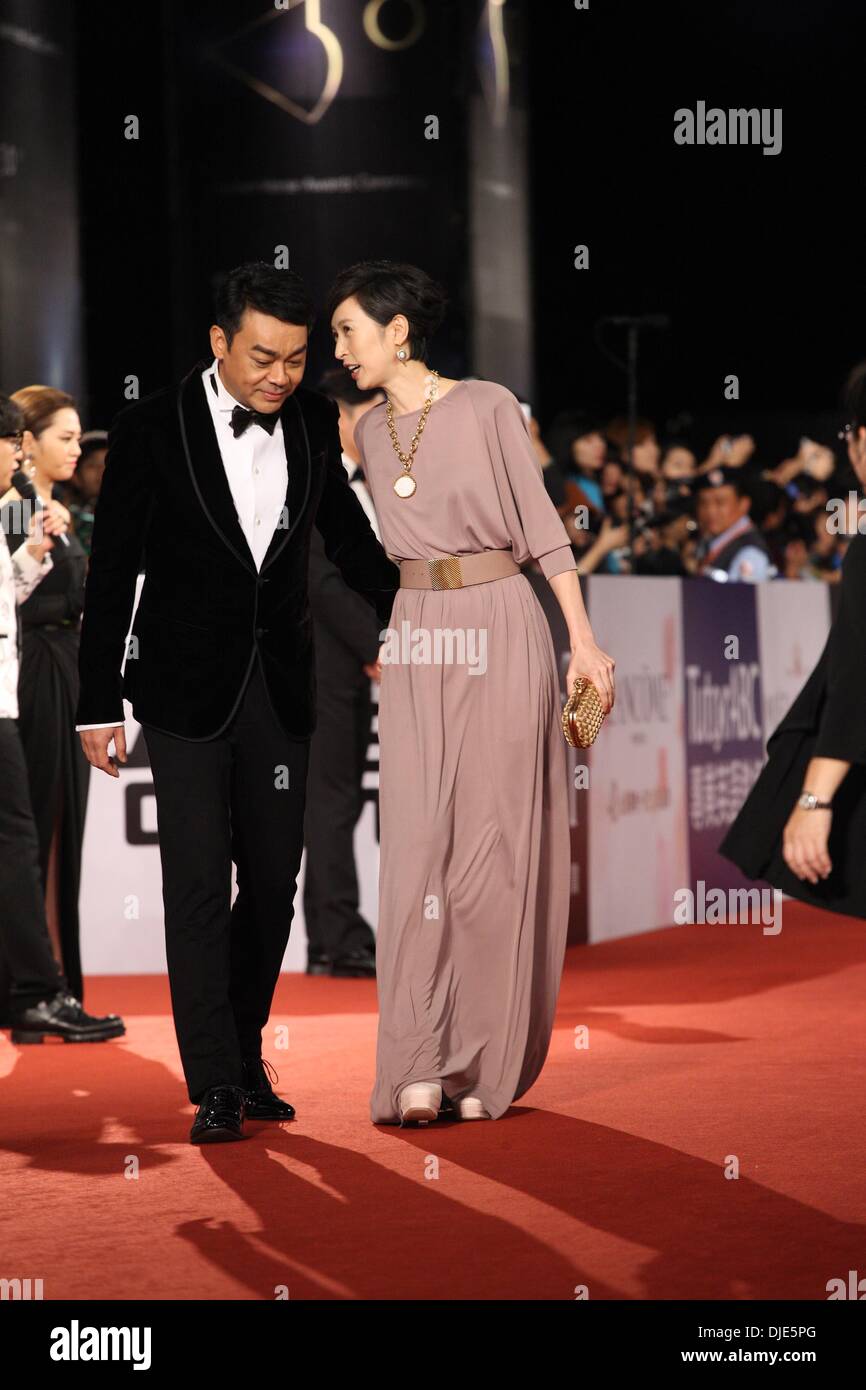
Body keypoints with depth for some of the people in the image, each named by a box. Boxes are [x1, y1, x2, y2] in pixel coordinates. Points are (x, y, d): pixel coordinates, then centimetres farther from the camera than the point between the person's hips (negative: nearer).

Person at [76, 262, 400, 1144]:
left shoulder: (313, 422, 0)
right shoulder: (151, 429, -11)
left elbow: (343, 528, 16)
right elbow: (111, 573, -7)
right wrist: (100, 706, -7)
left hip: (281, 686, 4)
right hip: (187, 689, -4)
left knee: (273, 883, 9)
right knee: (198, 884, -8)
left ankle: (243, 1053, 26)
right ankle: (216, 1089, -6)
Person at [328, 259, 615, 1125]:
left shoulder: (488, 407, -6)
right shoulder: (370, 431, 10)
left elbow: (540, 526, -5)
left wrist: (583, 640, -8)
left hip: (501, 631, -4)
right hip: (418, 640, 5)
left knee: (494, 847, -2)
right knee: (417, 846, -5)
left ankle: (484, 1069, 4)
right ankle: (418, 1071, -9)